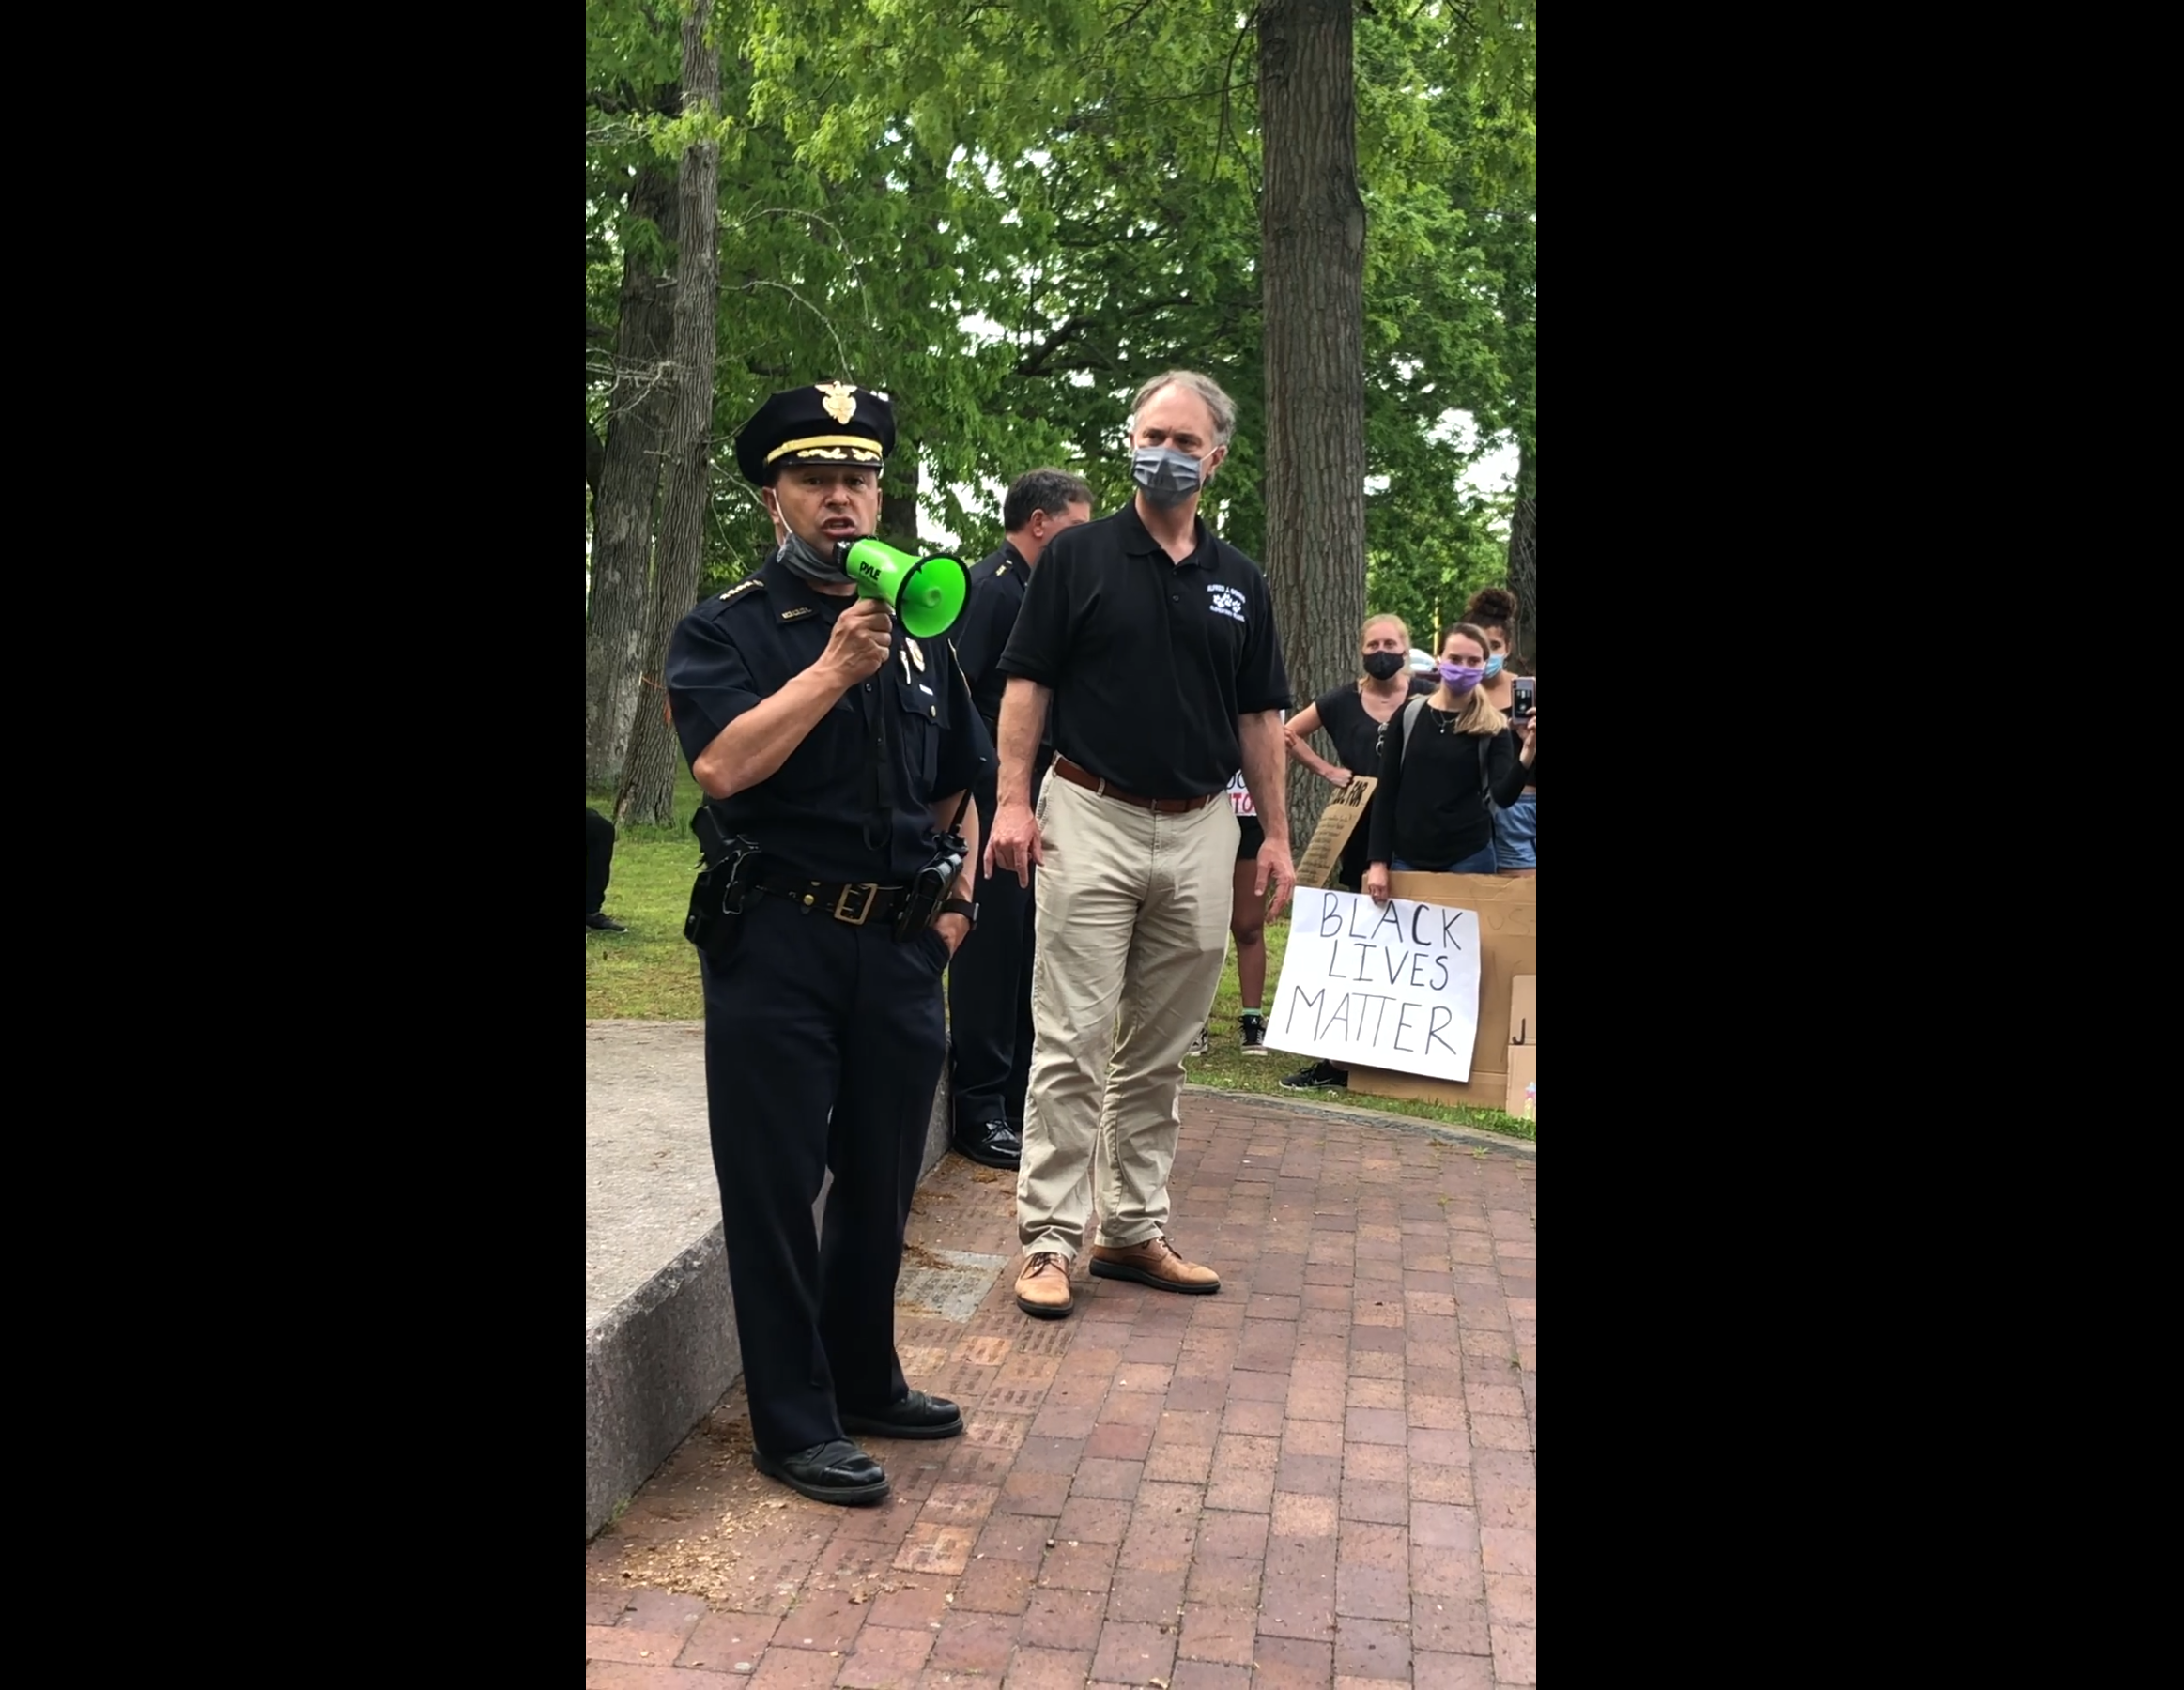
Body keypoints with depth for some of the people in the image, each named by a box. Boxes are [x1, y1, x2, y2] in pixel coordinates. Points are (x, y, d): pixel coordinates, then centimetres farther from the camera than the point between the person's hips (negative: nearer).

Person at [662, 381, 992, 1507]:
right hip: (776, 942, -5)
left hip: (897, 943, 5)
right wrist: (835, 665, -21)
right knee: (775, 1188, 3)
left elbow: (954, 789, 22)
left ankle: (865, 1381, 33)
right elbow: (722, 764, -19)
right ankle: (794, 1424, 16)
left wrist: (956, 900, 12)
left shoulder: (919, 631, 14)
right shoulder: (726, 628, -2)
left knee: (881, 1181, 15)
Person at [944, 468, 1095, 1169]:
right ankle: (978, 1111, 7)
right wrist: (993, 773, -20)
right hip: (994, 802, -9)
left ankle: (1019, 1094, 24)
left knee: (1027, 946, 13)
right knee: (991, 946, -3)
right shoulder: (987, 588, -12)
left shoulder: (1038, 593, 16)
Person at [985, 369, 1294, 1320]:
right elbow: (1026, 682, -1)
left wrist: (1276, 836, 9)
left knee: (1160, 1053, 10)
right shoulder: (1079, 556, 2)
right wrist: (1013, 801, -11)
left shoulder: (1240, 582, 12)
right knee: (1072, 1044, -4)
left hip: (1199, 830, 4)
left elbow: (1259, 716, 14)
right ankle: (1049, 1239, 3)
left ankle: (1135, 1229, 20)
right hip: (1091, 820, -4)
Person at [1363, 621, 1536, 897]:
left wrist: (1527, 751, -30)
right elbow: (1386, 792, 3)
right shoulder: (1408, 716, 2)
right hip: (1408, 857, 1)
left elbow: (1504, 796, -13)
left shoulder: (1493, 727, 0)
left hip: (1469, 856, -1)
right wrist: (1378, 861, -2)